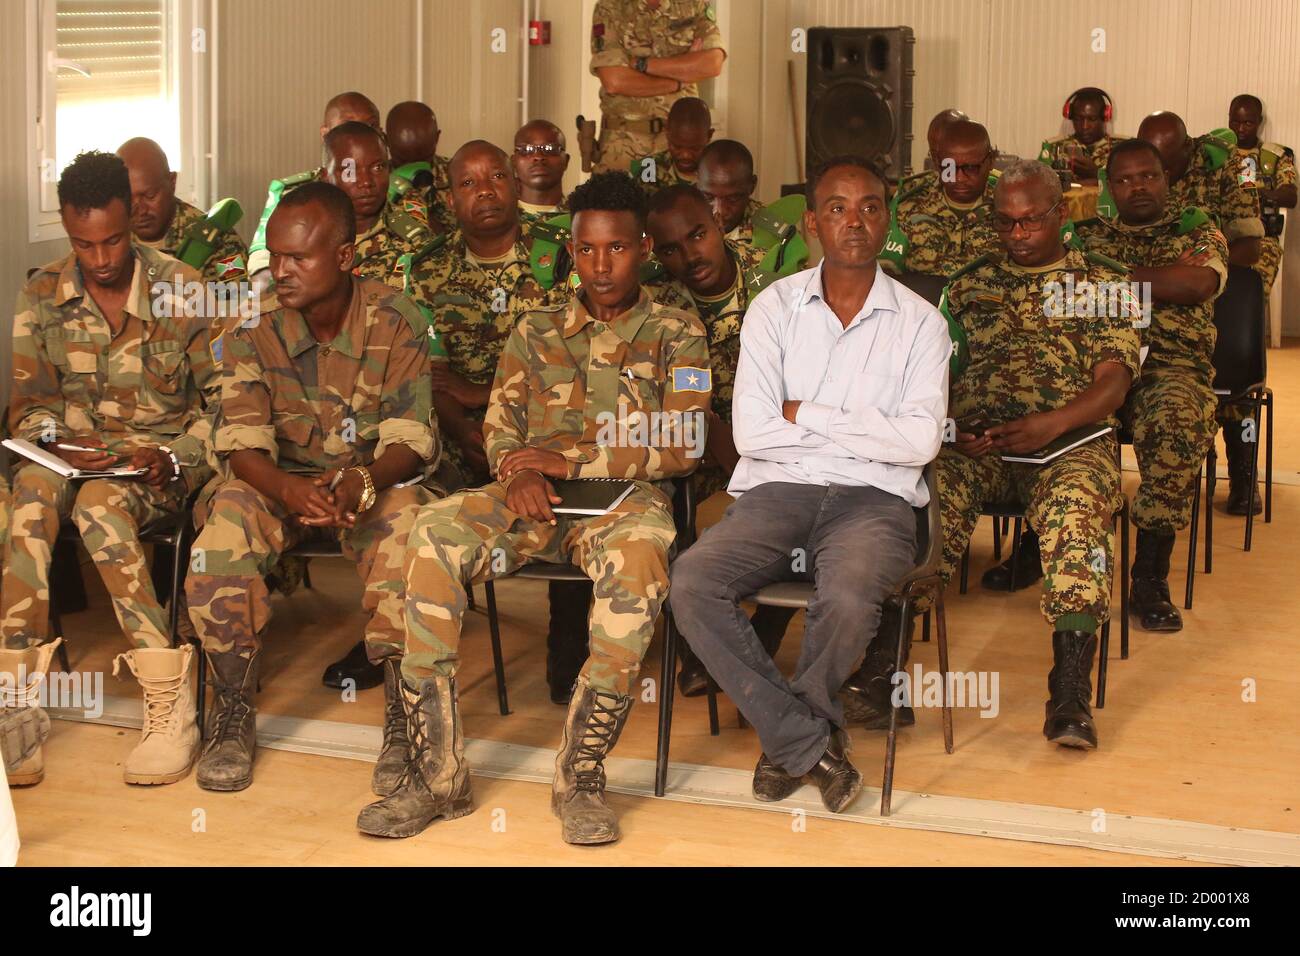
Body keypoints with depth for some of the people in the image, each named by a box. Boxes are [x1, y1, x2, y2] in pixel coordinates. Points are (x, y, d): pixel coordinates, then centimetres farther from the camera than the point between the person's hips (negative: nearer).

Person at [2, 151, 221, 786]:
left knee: (99, 503, -36)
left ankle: (169, 697, -31)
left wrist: (175, 460, -18)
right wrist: (55, 443, -15)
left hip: (161, 464, -2)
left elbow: (223, 400, -2)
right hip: (73, 454, 3)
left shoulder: (184, 292, -4)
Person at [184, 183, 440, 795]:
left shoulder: (396, 323, -11)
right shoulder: (254, 330, -6)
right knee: (227, 518, -28)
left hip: (377, 477, -2)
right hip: (282, 478, 2)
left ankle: (402, 720, -20)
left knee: (404, 524, -34)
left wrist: (360, 482, -37)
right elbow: (242, 443, -11)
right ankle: (233, 715, -14)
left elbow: (412, 440, -14)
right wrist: (288, 488, -34)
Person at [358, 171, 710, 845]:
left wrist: (571, 459, -7)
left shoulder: (676, 335, 13)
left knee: (638, 553, -40)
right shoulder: (535, 332, 23)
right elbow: (499, 427, 15)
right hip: (533, 497, 3)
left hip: (625, 496, -3)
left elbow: (681, 449, 1)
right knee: (435, 533, -29)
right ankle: (436, 775, -30)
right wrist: (517, 472, -10)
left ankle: (580, 776, -31)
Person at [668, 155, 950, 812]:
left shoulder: (919, 322, 8)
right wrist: (863, 431, -3)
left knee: (848, 598, -35)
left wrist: (807, 417, -6)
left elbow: (920, 442, -7)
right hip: (778, 491, 2)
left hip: (873, 500, -1)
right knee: (691, 582, -28)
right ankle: (813, 743, -16)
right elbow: (751, 433, -3)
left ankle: (789, 740, -4)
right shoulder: (774, 307, 10)